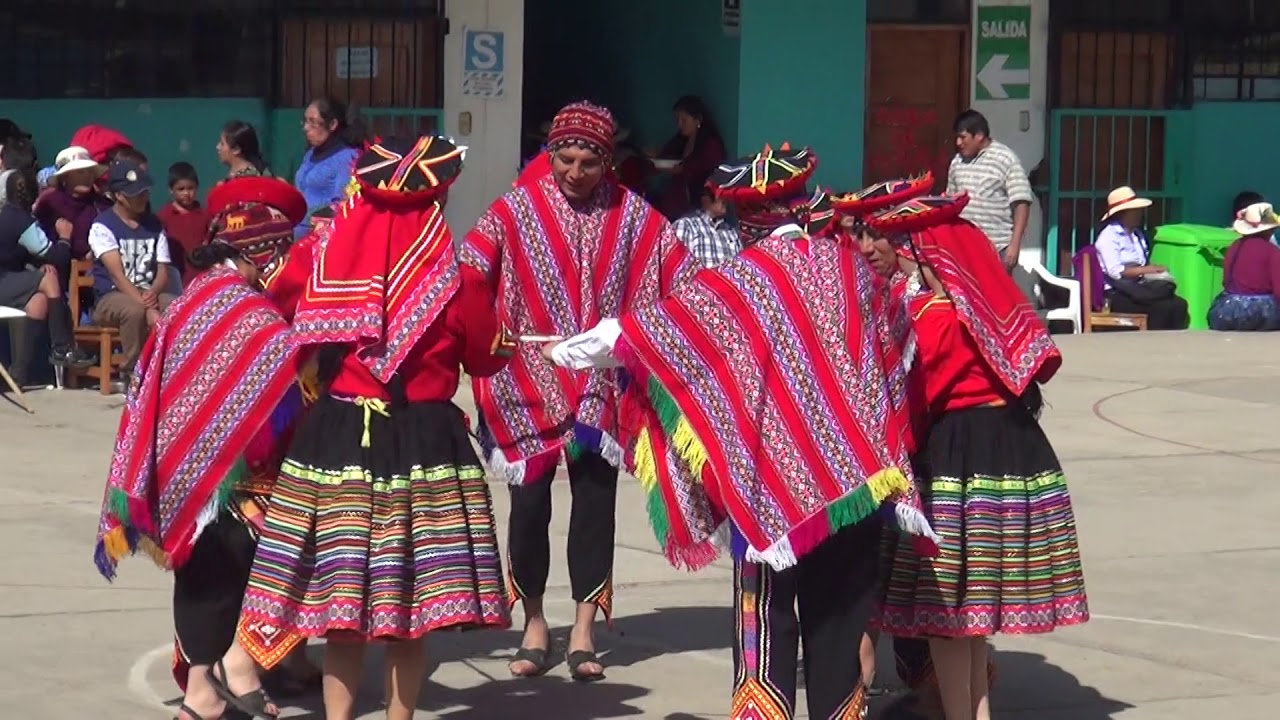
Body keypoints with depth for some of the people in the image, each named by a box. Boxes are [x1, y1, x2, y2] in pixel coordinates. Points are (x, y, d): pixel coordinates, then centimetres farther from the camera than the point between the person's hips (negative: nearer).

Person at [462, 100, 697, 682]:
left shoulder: (631, 215, 1)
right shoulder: (517, 210, -5)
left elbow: (683, 280, 2)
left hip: (601, 386, 1)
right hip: (532, 380, -1)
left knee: (595, 497, 1)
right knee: (530, 498, 3)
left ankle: (584, 630, 7)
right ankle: (534, 623, 17)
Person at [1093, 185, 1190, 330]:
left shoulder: (1137, 234, 19)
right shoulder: (1108, 236, -8)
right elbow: (1115, 272, -18)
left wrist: (1155, 272, -4)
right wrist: (1147, 270, -19)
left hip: (1138, 289, 8)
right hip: (1117, 294, -8)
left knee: (1179, 304, -18)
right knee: (1162, 307, -29)